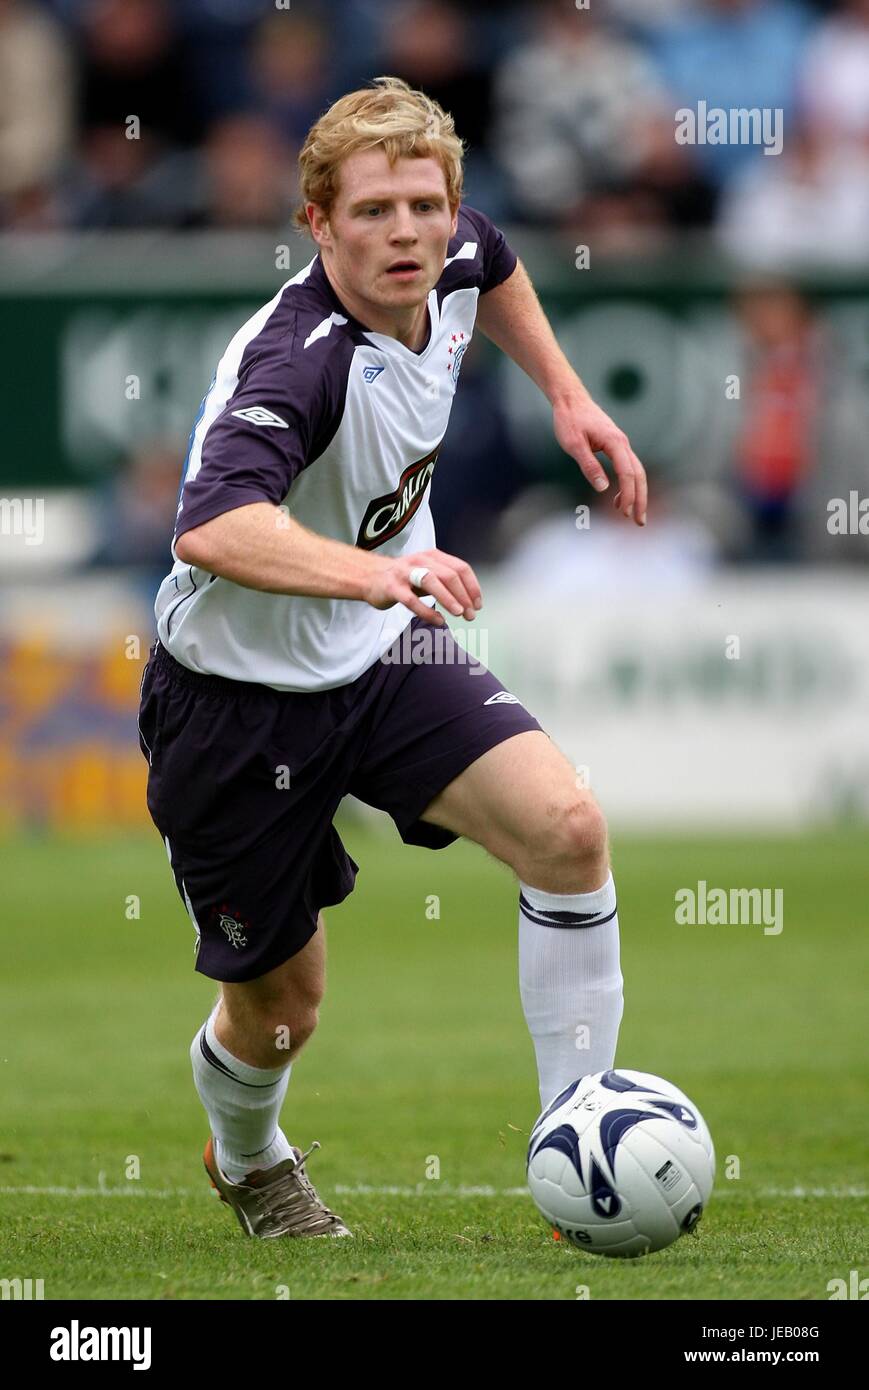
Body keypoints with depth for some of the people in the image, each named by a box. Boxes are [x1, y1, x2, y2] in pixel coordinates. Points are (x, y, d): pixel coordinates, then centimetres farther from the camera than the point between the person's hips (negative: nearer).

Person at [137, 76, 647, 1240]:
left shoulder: (451, 261, -9)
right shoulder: (298, 360, -33)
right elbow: (212, 529, -53)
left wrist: (566, 392, 15)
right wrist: (375, 572, -66)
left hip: (382, 660, 6)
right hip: (240, 696, -6)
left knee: (567, 828, -19)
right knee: (281, 1002, 8)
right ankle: (248, 1160, 44)